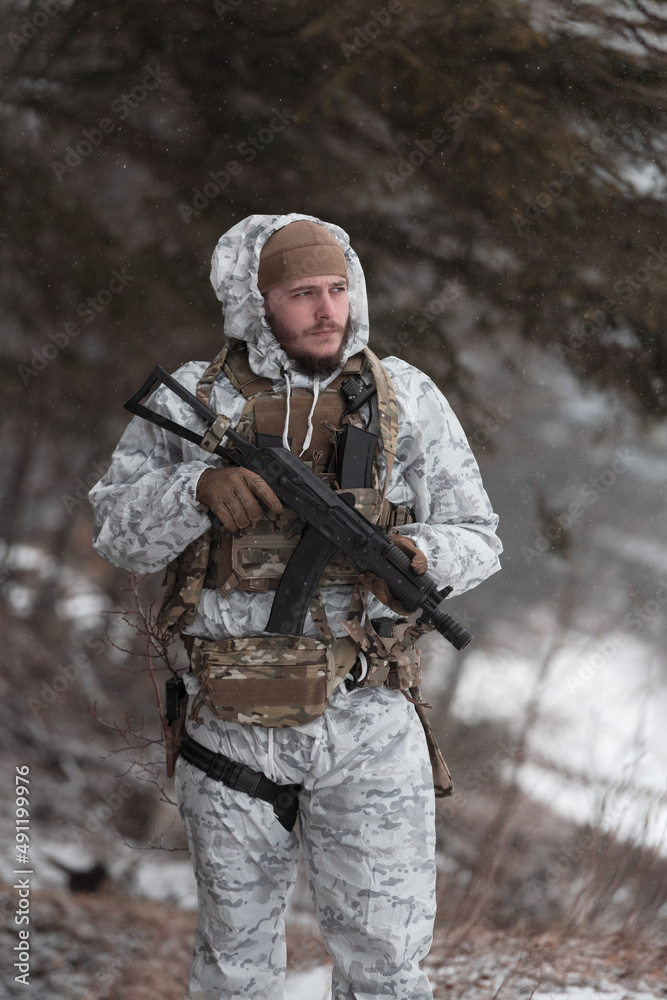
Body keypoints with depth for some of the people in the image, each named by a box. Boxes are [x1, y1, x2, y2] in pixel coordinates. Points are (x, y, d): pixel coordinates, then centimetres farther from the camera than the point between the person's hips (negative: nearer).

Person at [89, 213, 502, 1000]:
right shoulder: (194, 401, 1)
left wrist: (418, 554, -18)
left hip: (368, 726, 0)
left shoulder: (405, 399, 2)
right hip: (233, 726, 0)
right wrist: (199, 488, -22)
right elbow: (118, 530, -3)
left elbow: (477, 538, 5)